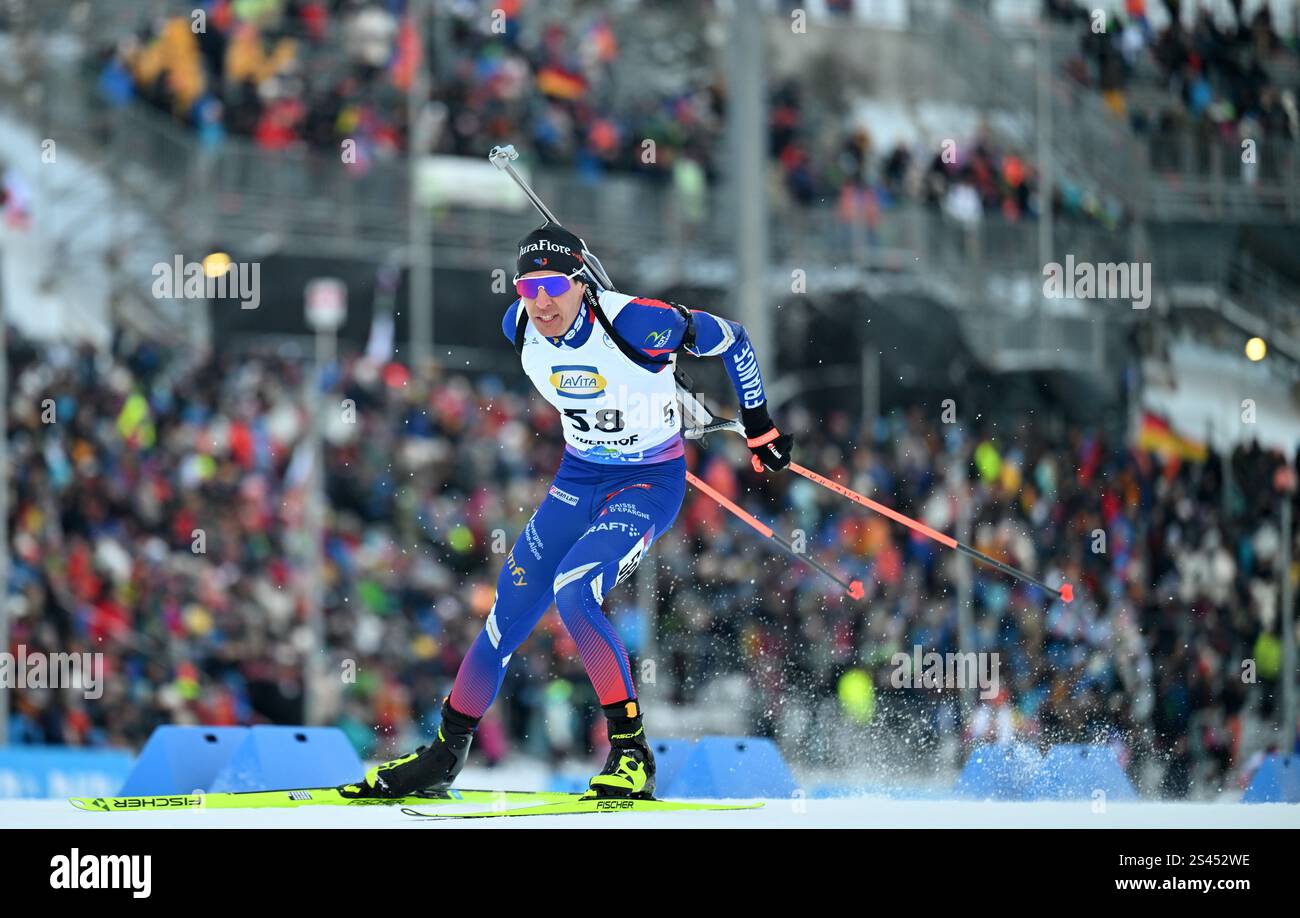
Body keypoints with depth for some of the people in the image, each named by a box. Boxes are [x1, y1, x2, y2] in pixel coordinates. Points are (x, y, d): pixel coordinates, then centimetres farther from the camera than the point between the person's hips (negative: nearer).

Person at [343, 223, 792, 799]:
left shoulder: (635, 324, -28)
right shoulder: (519, 327, -10)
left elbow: (731, 339, -12)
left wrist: (760, 429, -3)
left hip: (651, 485, -6)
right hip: (578, 479, 6)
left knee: (573, 590, -28)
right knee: (510, 610, 4)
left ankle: (631, 753, -20)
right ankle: (445, 754, 21)